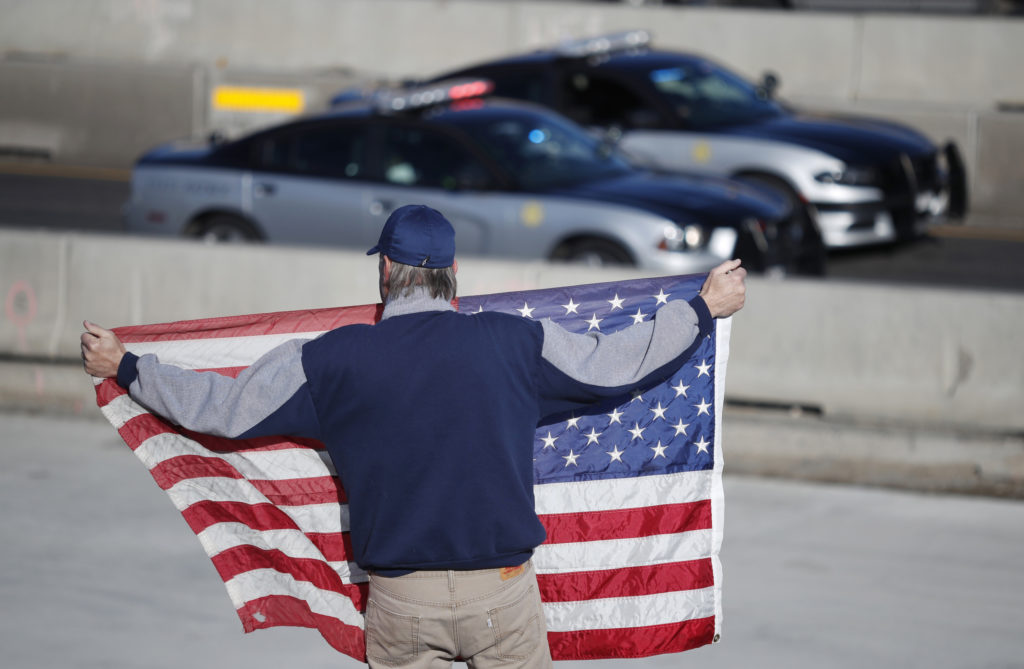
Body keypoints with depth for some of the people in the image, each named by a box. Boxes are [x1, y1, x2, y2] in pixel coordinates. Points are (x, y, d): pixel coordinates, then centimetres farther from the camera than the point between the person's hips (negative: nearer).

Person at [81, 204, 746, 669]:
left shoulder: (334, 360, -4)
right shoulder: (514, 342, -4)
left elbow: (223, 407, 4)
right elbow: (615, 364, 5)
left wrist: (124, 367, 18)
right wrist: (704, 308, 20)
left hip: (400, 601, 1)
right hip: (503, 590, 0)